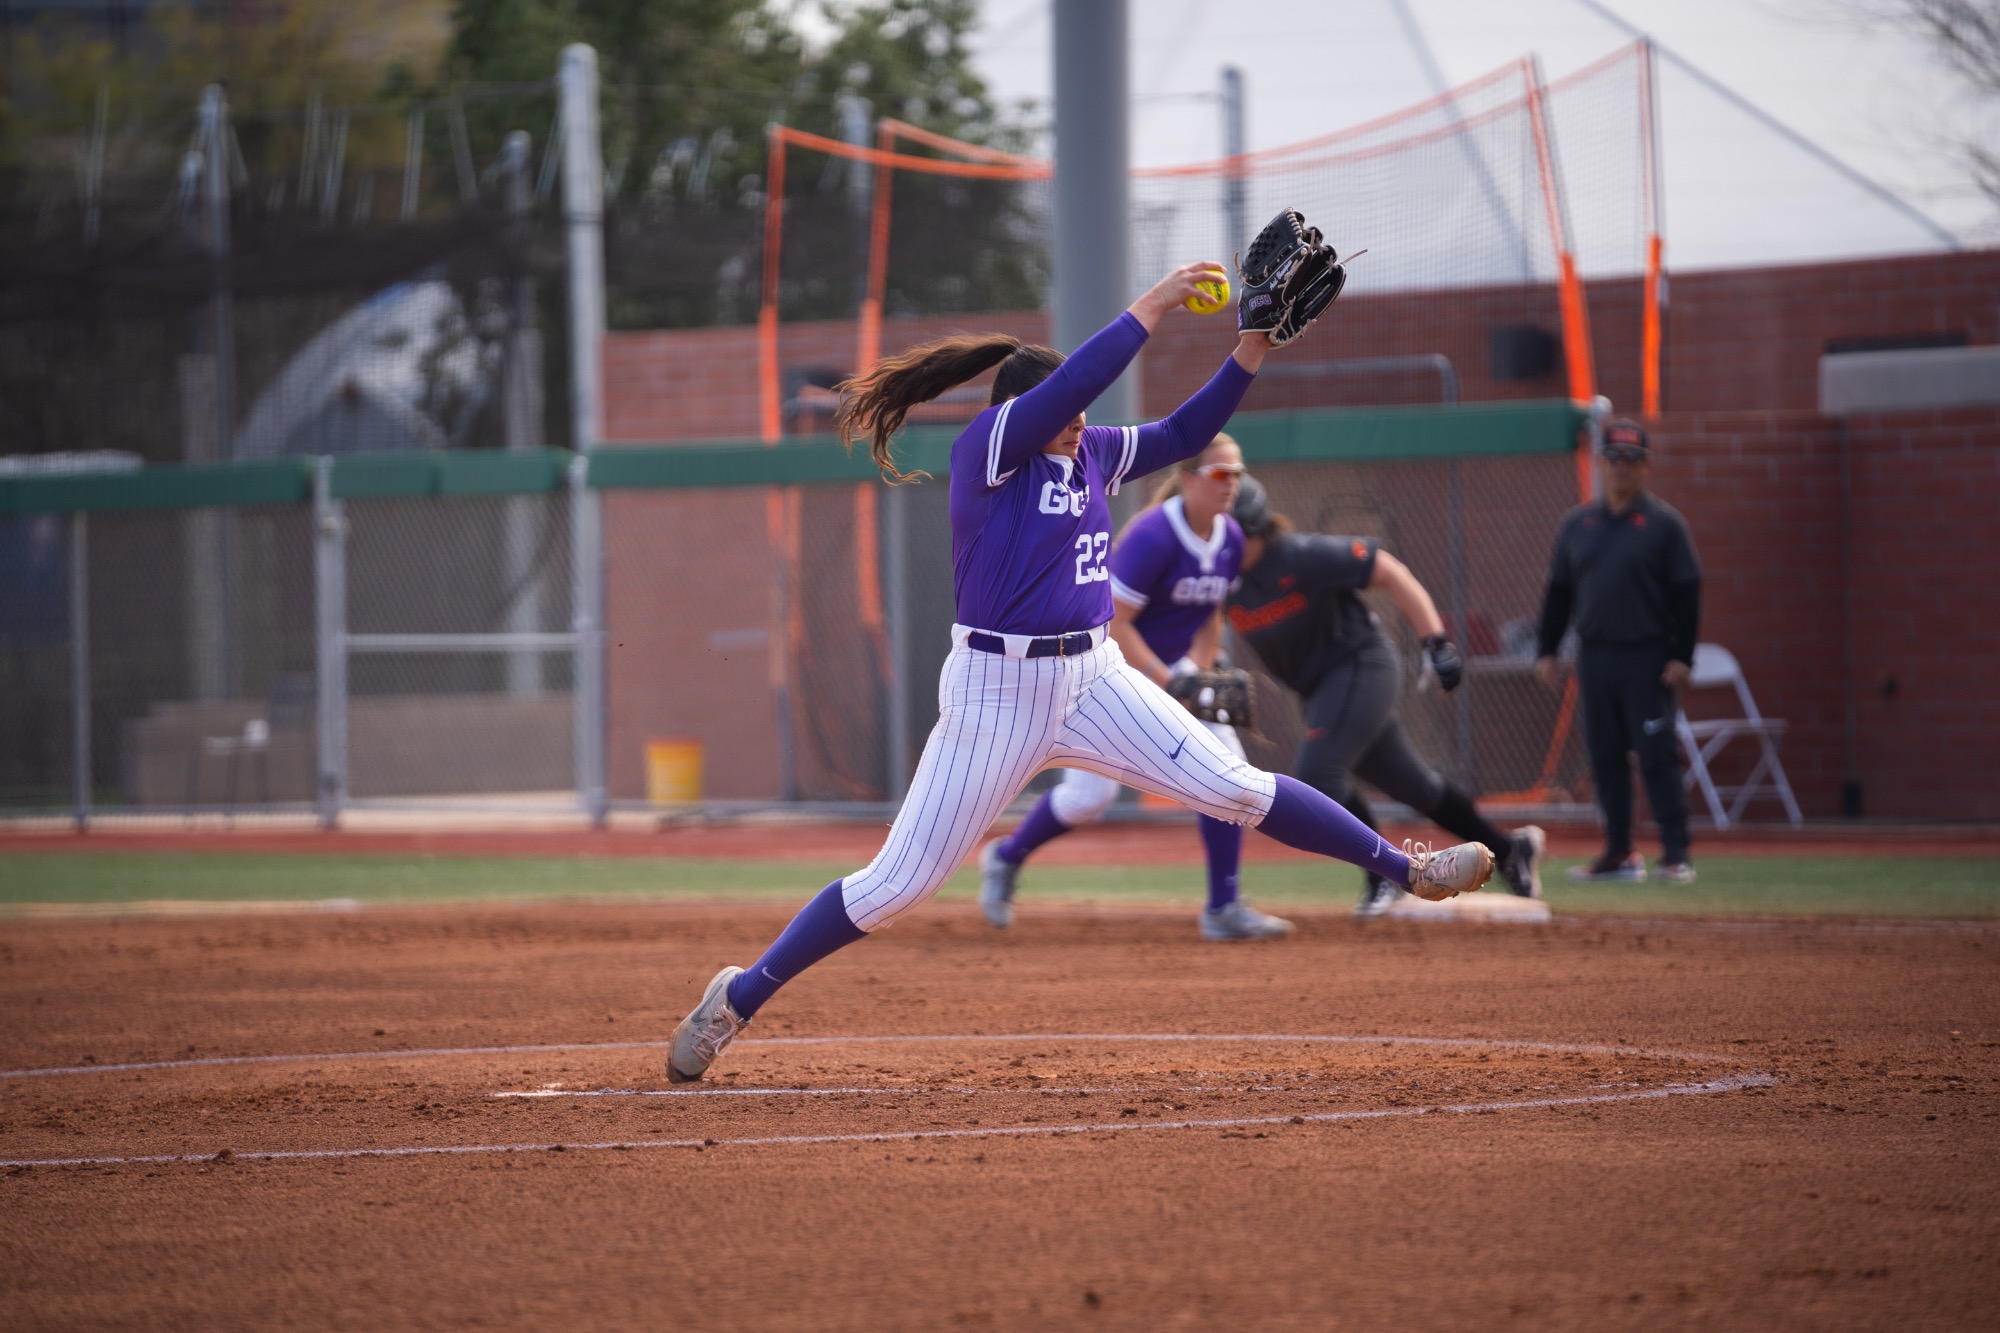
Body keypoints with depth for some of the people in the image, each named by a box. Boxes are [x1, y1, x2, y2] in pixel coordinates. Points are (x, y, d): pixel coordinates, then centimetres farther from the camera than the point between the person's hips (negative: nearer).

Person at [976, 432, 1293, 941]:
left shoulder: (1230, 539, -4)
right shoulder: (1152, 537, -26)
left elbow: (1211, 615, 7)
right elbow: (1113, 624, -27)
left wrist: (1197, 670, -12)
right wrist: (1170, 686, -29)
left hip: (1172, 668, 7)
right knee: (1091, 793, -11)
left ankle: (1224, 909, -2)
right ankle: (1006, 858, 18)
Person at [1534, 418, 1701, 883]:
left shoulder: (1664, 522, -2)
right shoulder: (1577, 523, 11)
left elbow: (1686, 595, -5)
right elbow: (1558, 593, 15)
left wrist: (1682, 656, -12)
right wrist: (1546, 651, 8)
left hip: (1647, 659, -5)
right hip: (1594, 656, 5)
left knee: (1658, 757, -8)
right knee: (1605, 757, 7)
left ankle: (1676, 854, -7)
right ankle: (1619, 853, 14)